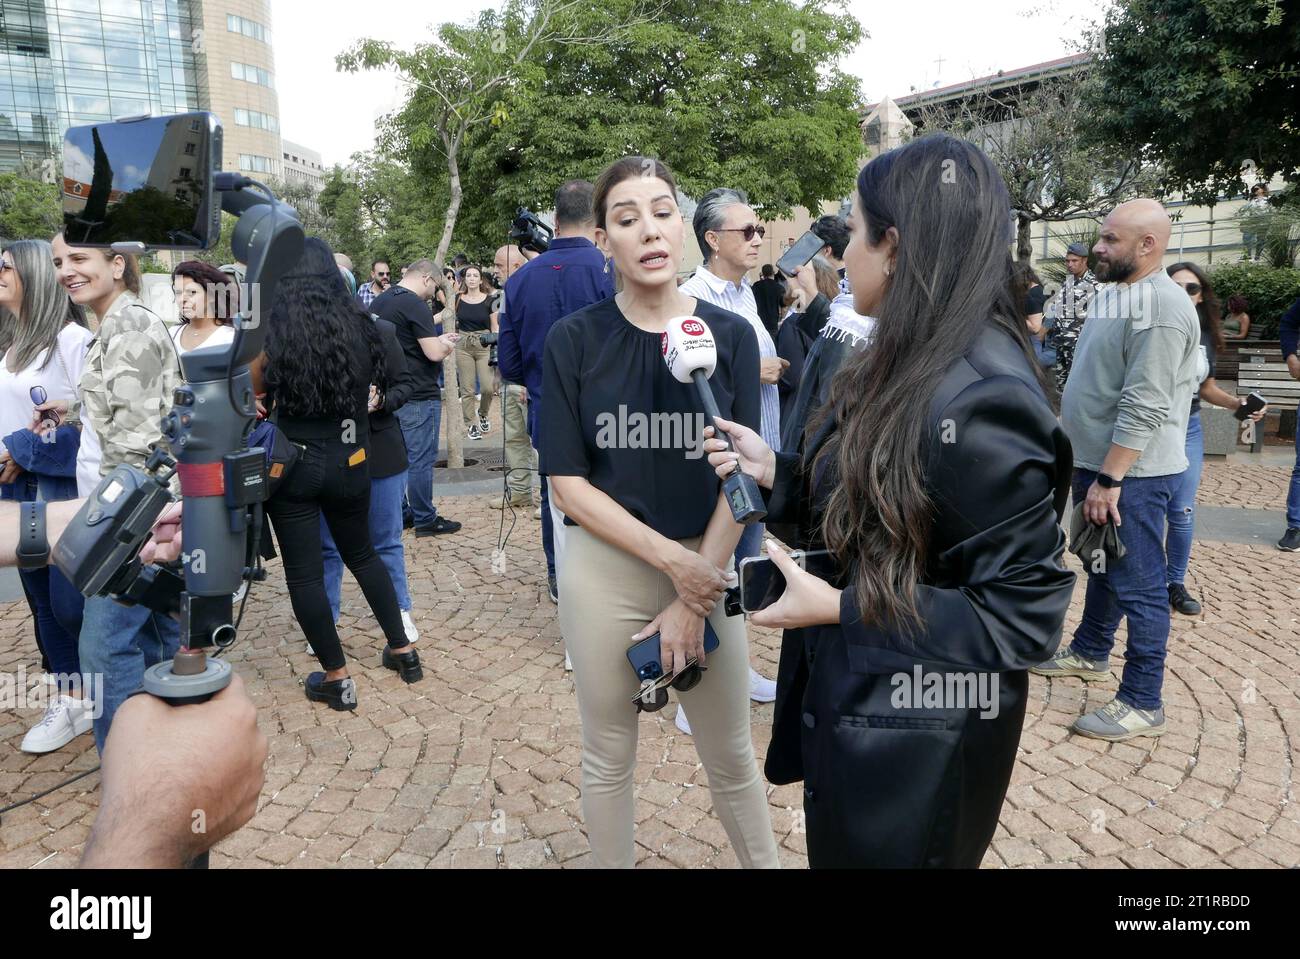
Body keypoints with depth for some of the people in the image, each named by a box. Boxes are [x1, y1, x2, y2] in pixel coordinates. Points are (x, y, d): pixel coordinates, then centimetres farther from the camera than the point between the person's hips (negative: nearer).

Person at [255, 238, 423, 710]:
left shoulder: (272, 329, -10)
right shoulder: (357, 322, -2)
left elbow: (255, 385, 6)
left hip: (293, 462, -3)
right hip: (349, 462, 4)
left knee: (303, 572, 8)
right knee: (362, 555, 23)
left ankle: (337, 678, 14)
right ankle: (403, 650, 29)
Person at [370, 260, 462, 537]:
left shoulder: (378, 302, 12)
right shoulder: (415, 305, -17)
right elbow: (434, 353, -20)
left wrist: (437, 339, 18)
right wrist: (447, 346, 1)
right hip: (419, 396, -9)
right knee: (421, 459, -2)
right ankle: (425, 519, 5)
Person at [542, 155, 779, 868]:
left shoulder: (730, 336, -3)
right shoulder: (573, 340, -6)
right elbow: (567, 483, -8)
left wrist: (691, 602, -11)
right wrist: (672, 560, -16)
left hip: (705, 569, 1)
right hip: (604, 569, -1)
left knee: (730, 757, 15)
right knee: (608, 756, 15)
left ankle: (765, 861, 39)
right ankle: (612, 861, 40)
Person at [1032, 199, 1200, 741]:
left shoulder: (1159, 306, -20)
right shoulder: (1118, 294, 13)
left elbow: (1144, 408, -26)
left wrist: (1108, 480, -25)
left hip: (1132, 472, -10)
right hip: (1099, 462, 10)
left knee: (1138, 584, -2)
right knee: (1101, 565, 23)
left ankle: (1143, 704, 8)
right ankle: (1090, 652, 41)